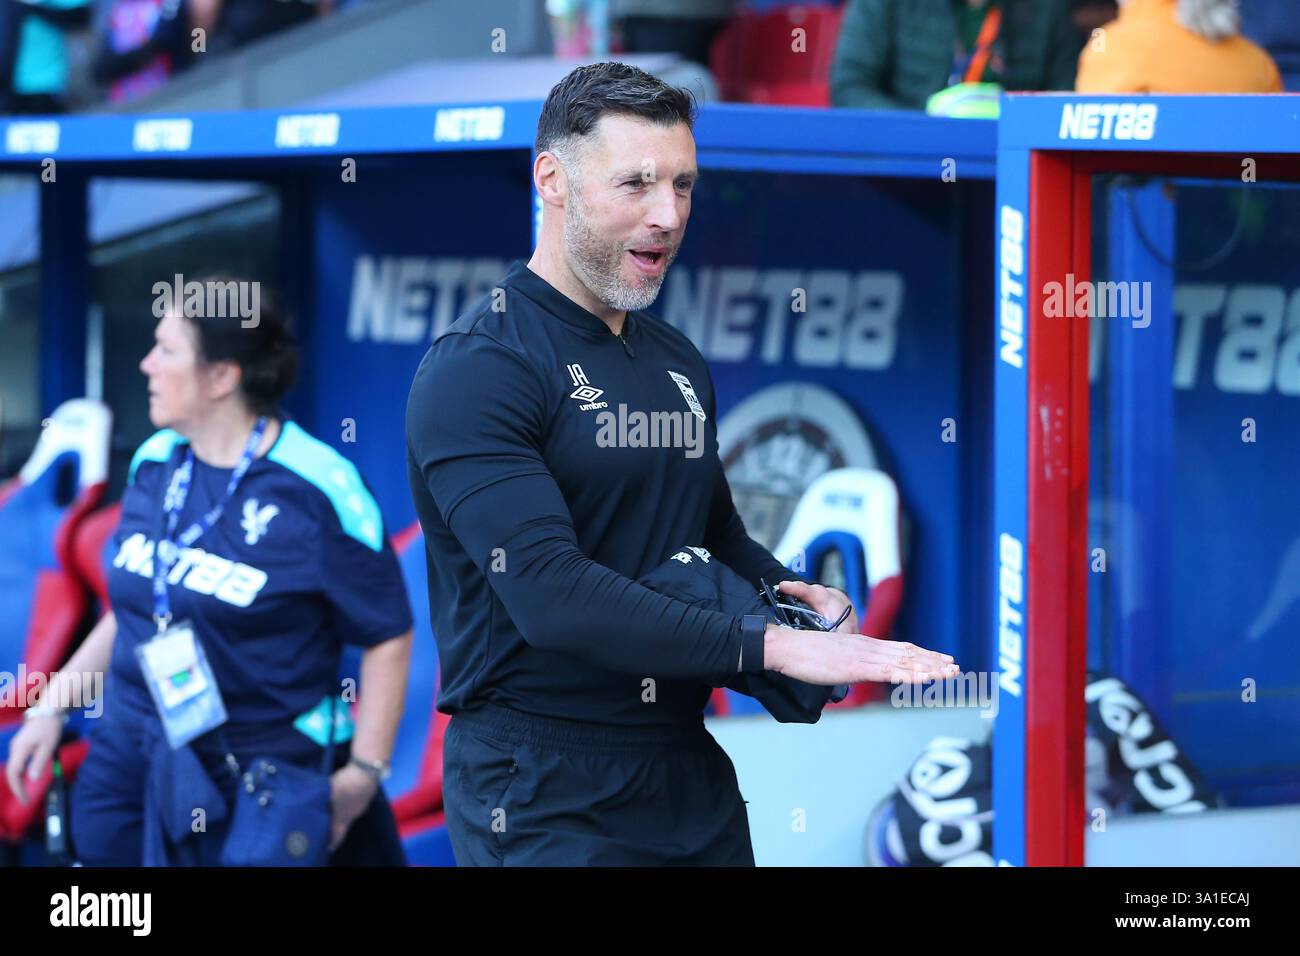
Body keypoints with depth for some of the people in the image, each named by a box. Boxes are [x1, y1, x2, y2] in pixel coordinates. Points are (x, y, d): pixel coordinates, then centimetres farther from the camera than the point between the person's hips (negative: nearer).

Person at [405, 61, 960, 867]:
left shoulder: (680, 363, 14)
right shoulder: (476, 369, -13)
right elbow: (550, 594, -23)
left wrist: (807, 600, 3)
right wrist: (771, 647, -26)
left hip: (692, 778, 7)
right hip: (545, 799, -7)